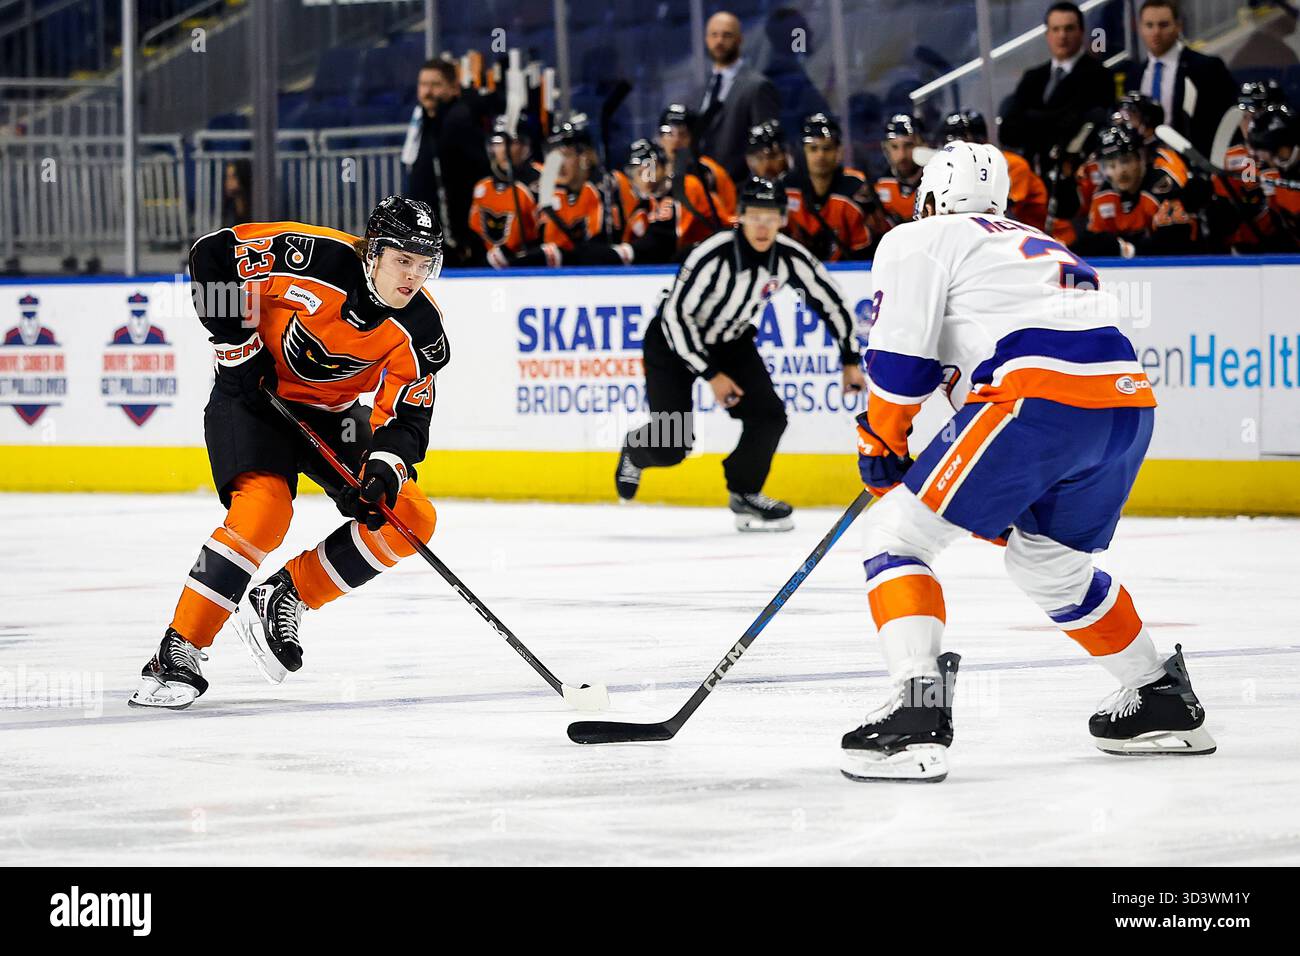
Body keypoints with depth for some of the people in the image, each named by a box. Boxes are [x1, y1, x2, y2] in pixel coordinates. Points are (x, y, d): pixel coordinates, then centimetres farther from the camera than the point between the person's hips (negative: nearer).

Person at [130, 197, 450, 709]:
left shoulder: (421, 329, -16)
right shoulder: (315, 257, -27)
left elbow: (407, 419, -13)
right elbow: (211, 254, -19)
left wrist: (385, 467, -34)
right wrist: (238, 344, -18)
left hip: (332, 415, 5)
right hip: (254, 395, -5)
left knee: (411, 520, -8)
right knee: (263, 511, -28)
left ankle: (287, 595, 5)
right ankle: (177, 654, -22)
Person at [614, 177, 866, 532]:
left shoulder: (790, 257, -17)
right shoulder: (713, 256, -33)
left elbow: (831, 302, -1)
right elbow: (676, 316, -27)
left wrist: (850, 361, 1)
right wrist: (711, 375, -23)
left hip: (731, 340, 5)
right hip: (673, 342, -5)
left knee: (768, 416, -12)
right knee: (671, 447, -10)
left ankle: (745, 493, 12)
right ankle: (636, 450, 27)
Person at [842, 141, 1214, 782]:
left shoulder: (918, 242, 13)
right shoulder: (1036, 244, 36)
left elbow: (900, 360, 4)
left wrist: (880, 443, 20)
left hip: (1040, 400, -8)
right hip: (1128, 408, 8)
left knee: (898, 532, -1)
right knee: (1046, 559, 31)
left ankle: (916, 711, -20)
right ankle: (1162, 702, 39)